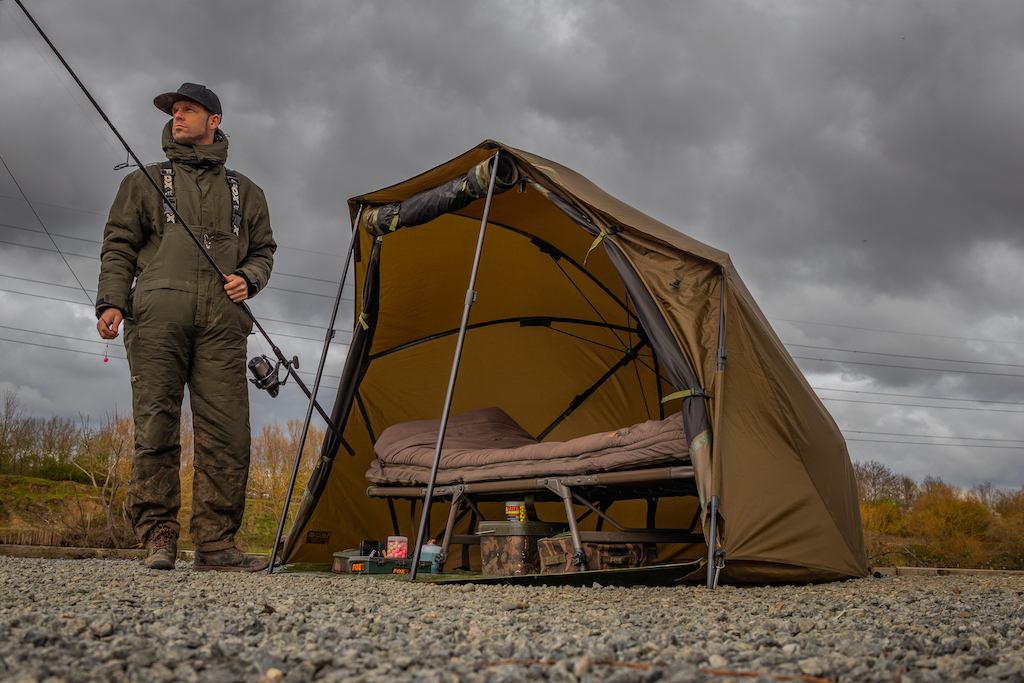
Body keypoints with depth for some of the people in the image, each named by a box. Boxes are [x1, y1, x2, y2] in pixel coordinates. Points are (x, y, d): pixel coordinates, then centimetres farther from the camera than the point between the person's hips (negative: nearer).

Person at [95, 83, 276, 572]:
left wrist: (247, 278, 2)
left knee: (225, 434, -8)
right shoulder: (144, 183, 22)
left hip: (221, 324, 1)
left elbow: (263, 251, 25)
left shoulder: (244, 192, 24)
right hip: (157, 316, 0)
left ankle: (215, 543, -5)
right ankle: (158, 535, -1)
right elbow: (119, 246, 14)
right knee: (156, 426, -8)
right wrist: (111, 301, -1)